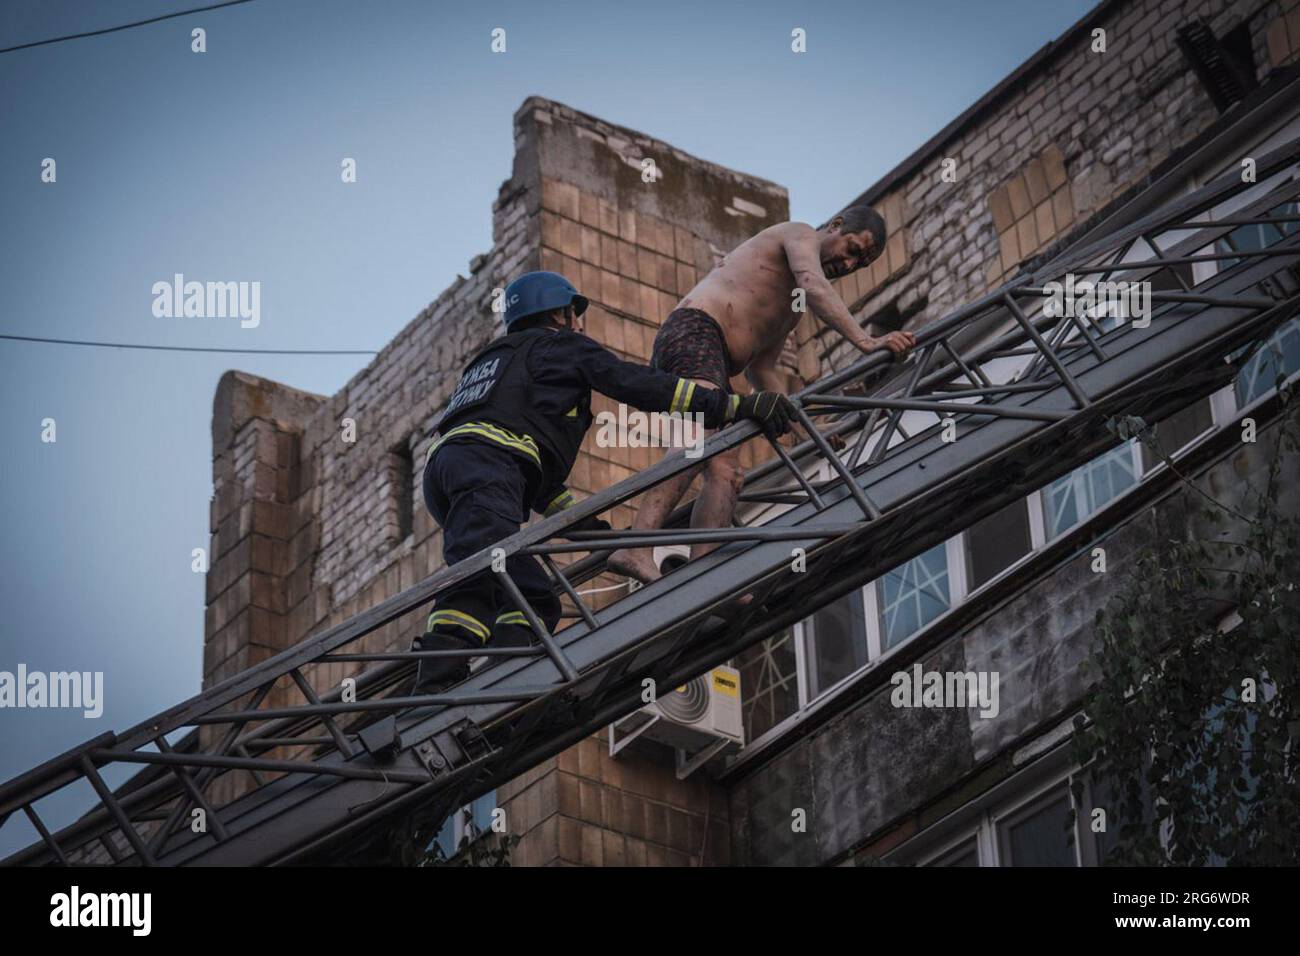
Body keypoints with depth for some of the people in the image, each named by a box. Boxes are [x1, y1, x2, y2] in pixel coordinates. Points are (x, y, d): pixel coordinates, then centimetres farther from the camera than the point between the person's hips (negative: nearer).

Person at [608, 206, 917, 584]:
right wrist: (866, 341, -28)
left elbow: (762, 368, 32)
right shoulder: (801, 235, 6)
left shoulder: (794, 304, 34)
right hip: (693, 332, -11)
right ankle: (636, 549, -49)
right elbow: (814, 286, -16)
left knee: (726, 474, -8)